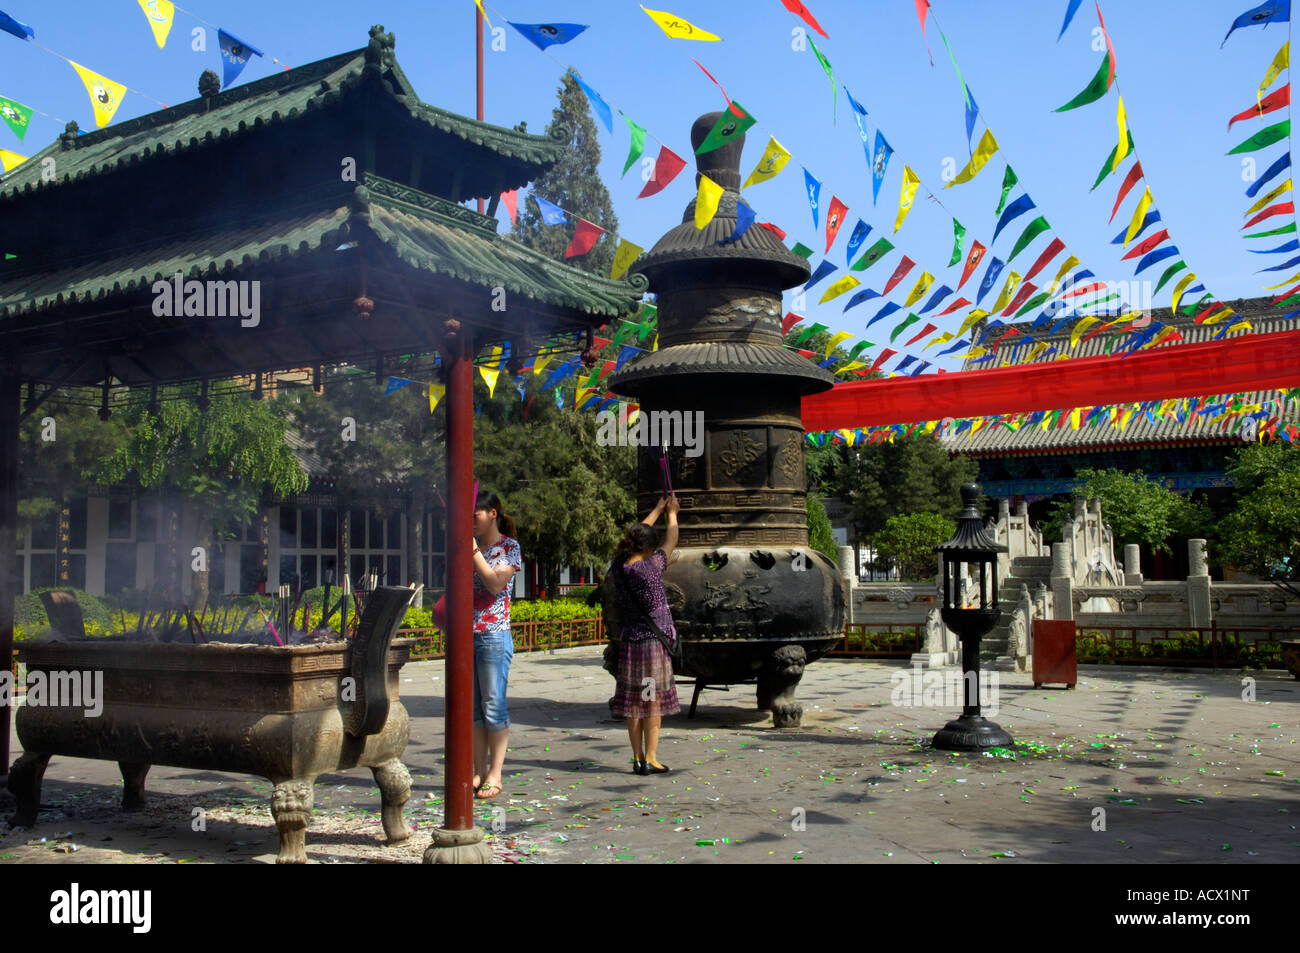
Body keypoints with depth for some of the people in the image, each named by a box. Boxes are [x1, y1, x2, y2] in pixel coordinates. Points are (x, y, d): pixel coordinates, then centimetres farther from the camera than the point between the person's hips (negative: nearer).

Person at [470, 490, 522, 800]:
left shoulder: (509, 547, -1)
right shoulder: (469, 543, 14)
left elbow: (495, 583, -15)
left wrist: (474, 551, -11)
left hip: (494, 635, -6)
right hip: (465, 633, 6)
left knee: (493, 706, -4)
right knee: (472, 707, 7)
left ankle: (495, 774, 3)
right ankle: (479, 772, 14)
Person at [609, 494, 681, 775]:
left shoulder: (618, 567, 2)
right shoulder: (650, 567, -13)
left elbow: (639, 534, 18)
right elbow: (671, 541, 4)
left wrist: (657, 510, 30)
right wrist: (672, 512, 22)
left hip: (629, 642, 6)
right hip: (654, 641, -5)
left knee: (633, 702, 8)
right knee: (653, 701, 1)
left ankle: (638, 758, 12)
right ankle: (650, 759, 2)